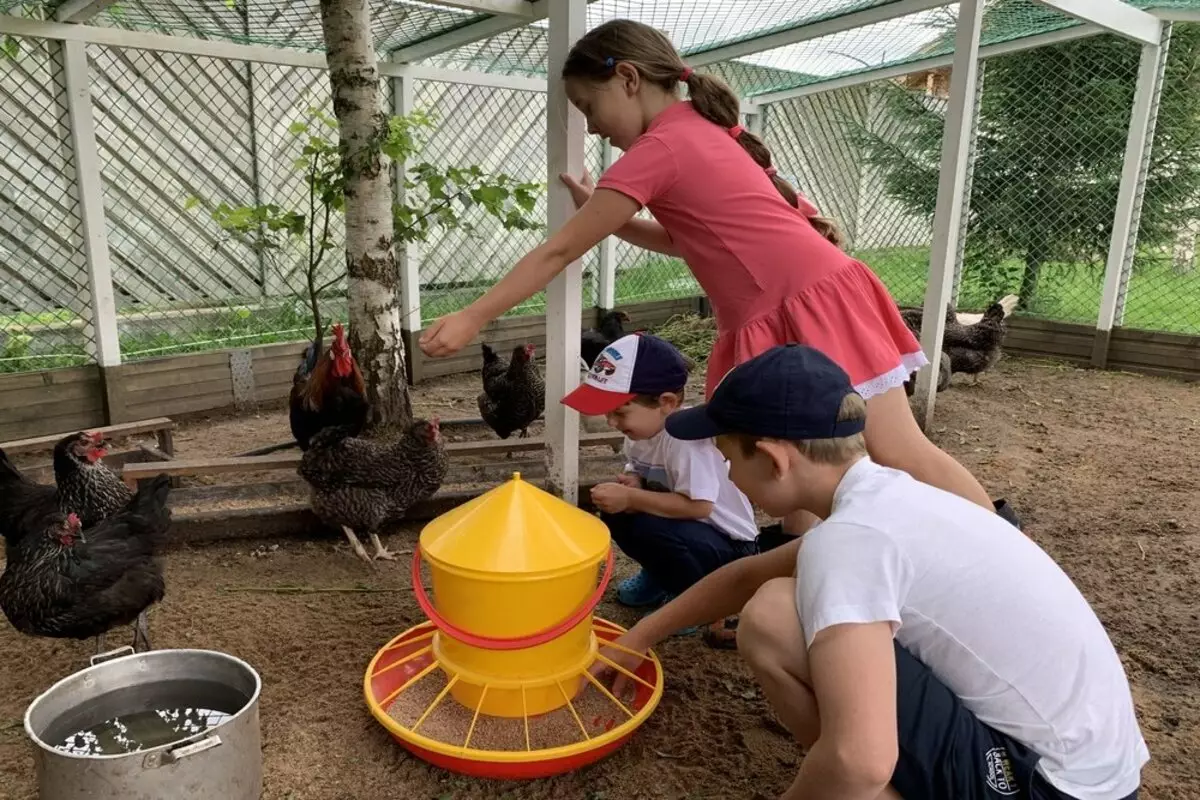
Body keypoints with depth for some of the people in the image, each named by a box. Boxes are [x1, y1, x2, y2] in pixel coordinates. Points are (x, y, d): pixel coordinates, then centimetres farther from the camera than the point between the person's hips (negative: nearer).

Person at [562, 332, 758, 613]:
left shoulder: (686, 437, -31)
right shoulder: (641, 429, -5)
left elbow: (698, 505, -35)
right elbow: (638, 473, 10)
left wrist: (630, 498, -32)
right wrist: (631, 485, -15)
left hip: (729, 545, -8)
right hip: (687, 527, 8)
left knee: (649, 529, -31)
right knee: (614, 512, -6)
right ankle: (661, 574, 17)